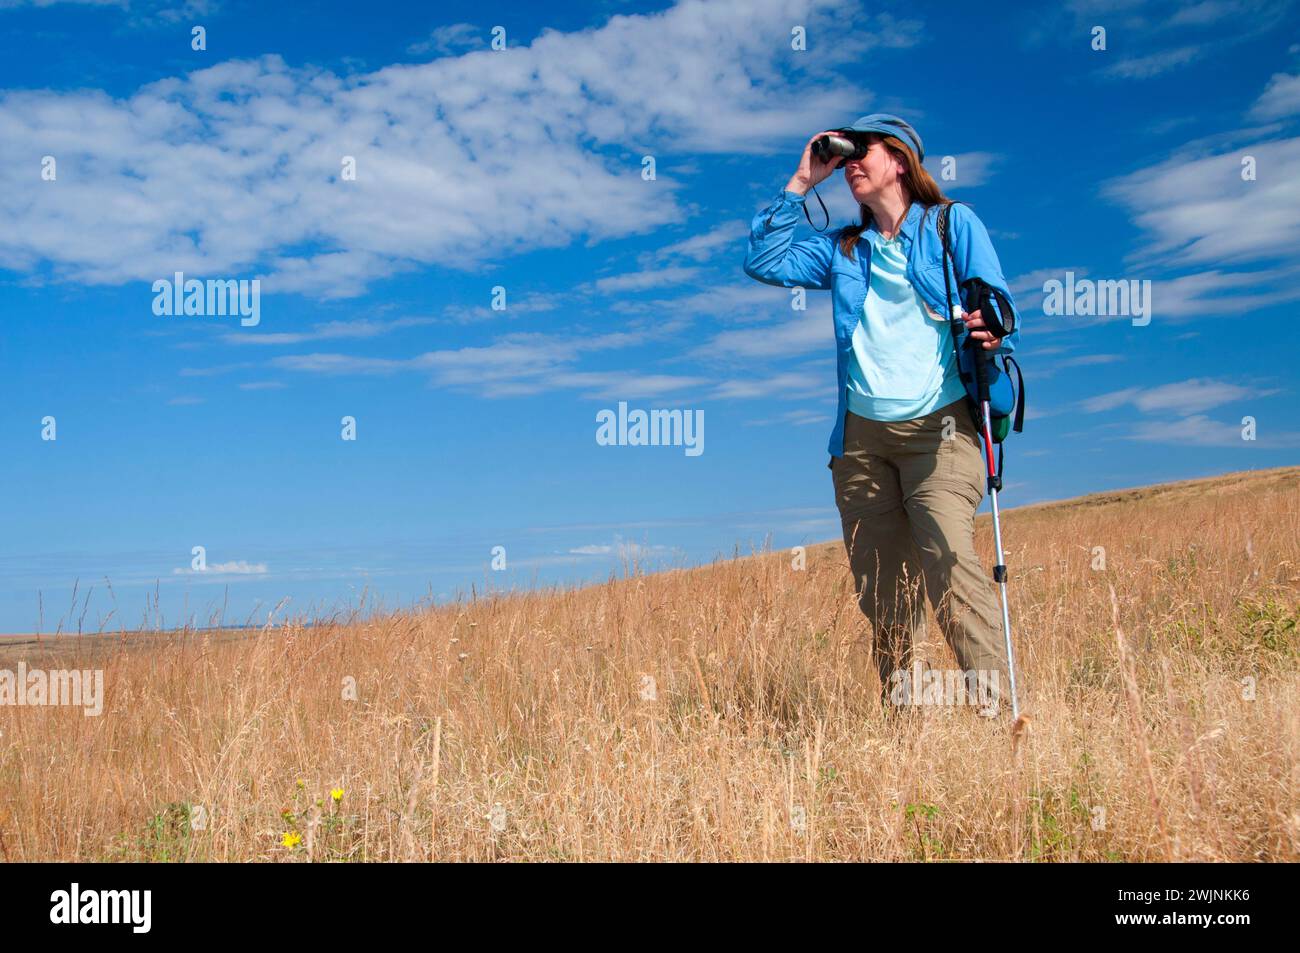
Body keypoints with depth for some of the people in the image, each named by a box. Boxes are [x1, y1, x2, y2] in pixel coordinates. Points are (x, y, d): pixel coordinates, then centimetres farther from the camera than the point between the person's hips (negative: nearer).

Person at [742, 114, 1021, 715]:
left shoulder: (953, 223, 8)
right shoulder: (842, 248, 20)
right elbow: (763, 262, 11)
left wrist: (992, 333, -22)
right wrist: (800, 183, 11)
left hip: (940, 424, -4)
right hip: (861, 433, 4)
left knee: (946, 554, -23)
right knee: (877, 584, 3)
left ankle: (991, 702, -18)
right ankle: (898, 708, 13)